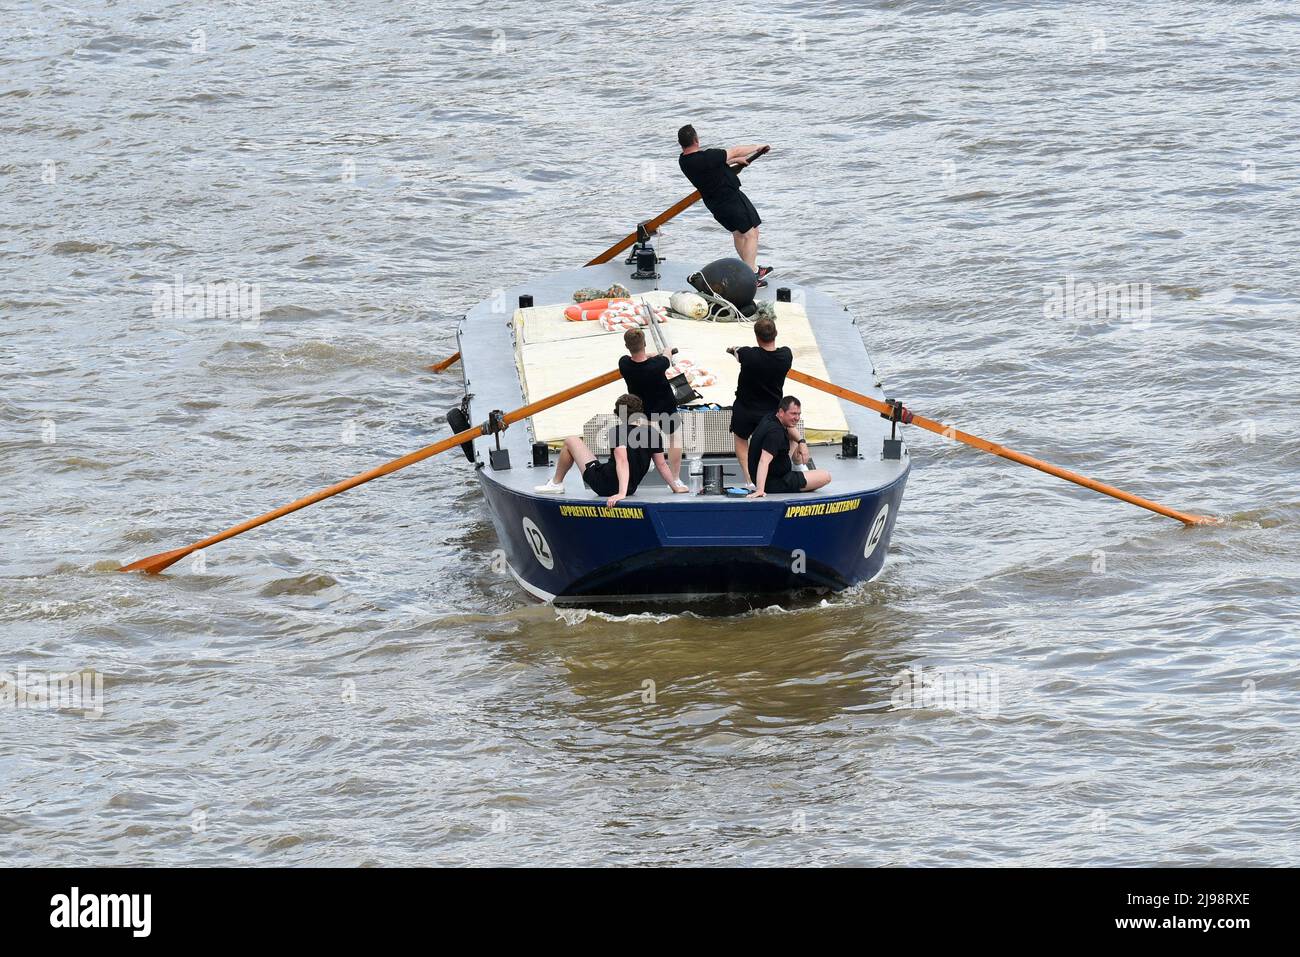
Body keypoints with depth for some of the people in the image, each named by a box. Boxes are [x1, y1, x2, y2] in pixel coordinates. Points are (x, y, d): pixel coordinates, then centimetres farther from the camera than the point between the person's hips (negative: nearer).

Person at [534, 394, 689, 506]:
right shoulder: (653, 433, -2)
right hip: (631, 488, 6)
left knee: (571, 441, 12)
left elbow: (622, 461, -32)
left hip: (602, 483, -6)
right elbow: (661, 464, 2)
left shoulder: (619, 431, -19)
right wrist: (675, 487, 15)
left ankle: (556, 484, 26)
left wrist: (621, 493, -40)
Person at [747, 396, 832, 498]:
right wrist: (760, 490, -49)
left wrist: (801, 442, 2)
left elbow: (791, 426, 22)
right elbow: (764, 461, -39)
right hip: (774, 484, -10)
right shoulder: (775, 432, -28)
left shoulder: (771, 417, 0)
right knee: (826, 476, -11)